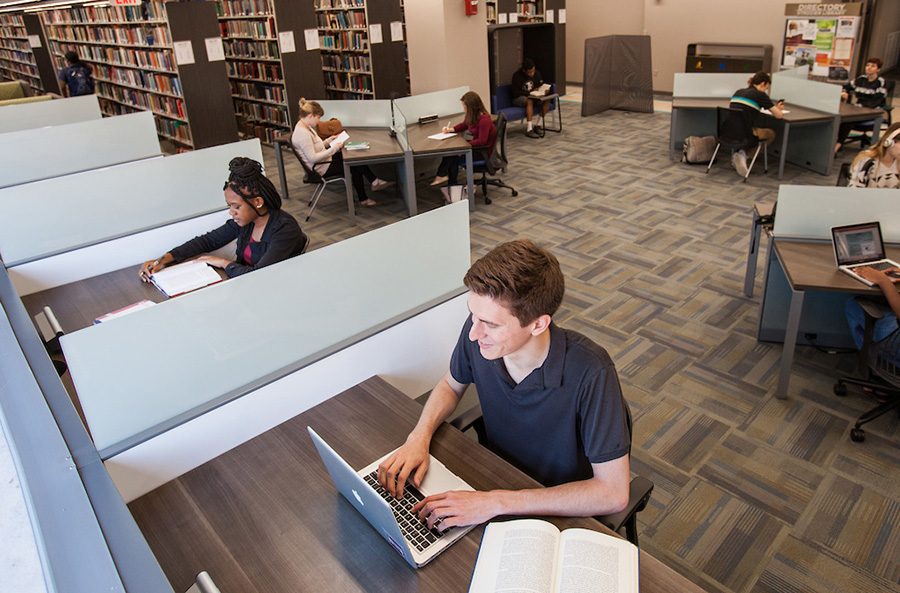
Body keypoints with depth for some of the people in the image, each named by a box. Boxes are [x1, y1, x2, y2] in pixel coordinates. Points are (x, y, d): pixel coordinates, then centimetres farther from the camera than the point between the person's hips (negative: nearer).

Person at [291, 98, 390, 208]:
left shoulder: (305, 126, 4)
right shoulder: (302, 133, -26)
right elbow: (313, 158, -29)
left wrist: (329, 140, 2)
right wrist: (334, 148, -23)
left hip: (323, 160, 9)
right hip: (320, 168, -9)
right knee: (355, 166, -2)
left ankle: (374, 182, 10)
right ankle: (363, 199, 12)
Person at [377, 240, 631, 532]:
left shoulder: (589, 373, -32)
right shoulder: (477, 331, -18)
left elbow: (614, 493, -28)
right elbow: (451, 385, 4)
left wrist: (497, 502, -32)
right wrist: (419, 437, -15)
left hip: (567, 509, -4)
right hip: (498, 479, 5)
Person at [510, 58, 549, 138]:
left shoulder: (536, 73, -1)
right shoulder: (517, 76, -18)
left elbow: (540, 86, 9)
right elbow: (516, 93, -20)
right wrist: (530, 92, -26)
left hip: (533, 96, 6)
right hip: (519, 98, -6)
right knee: (529, 101, -38)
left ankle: (535, 124, -14)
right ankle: (529, 129, -40)